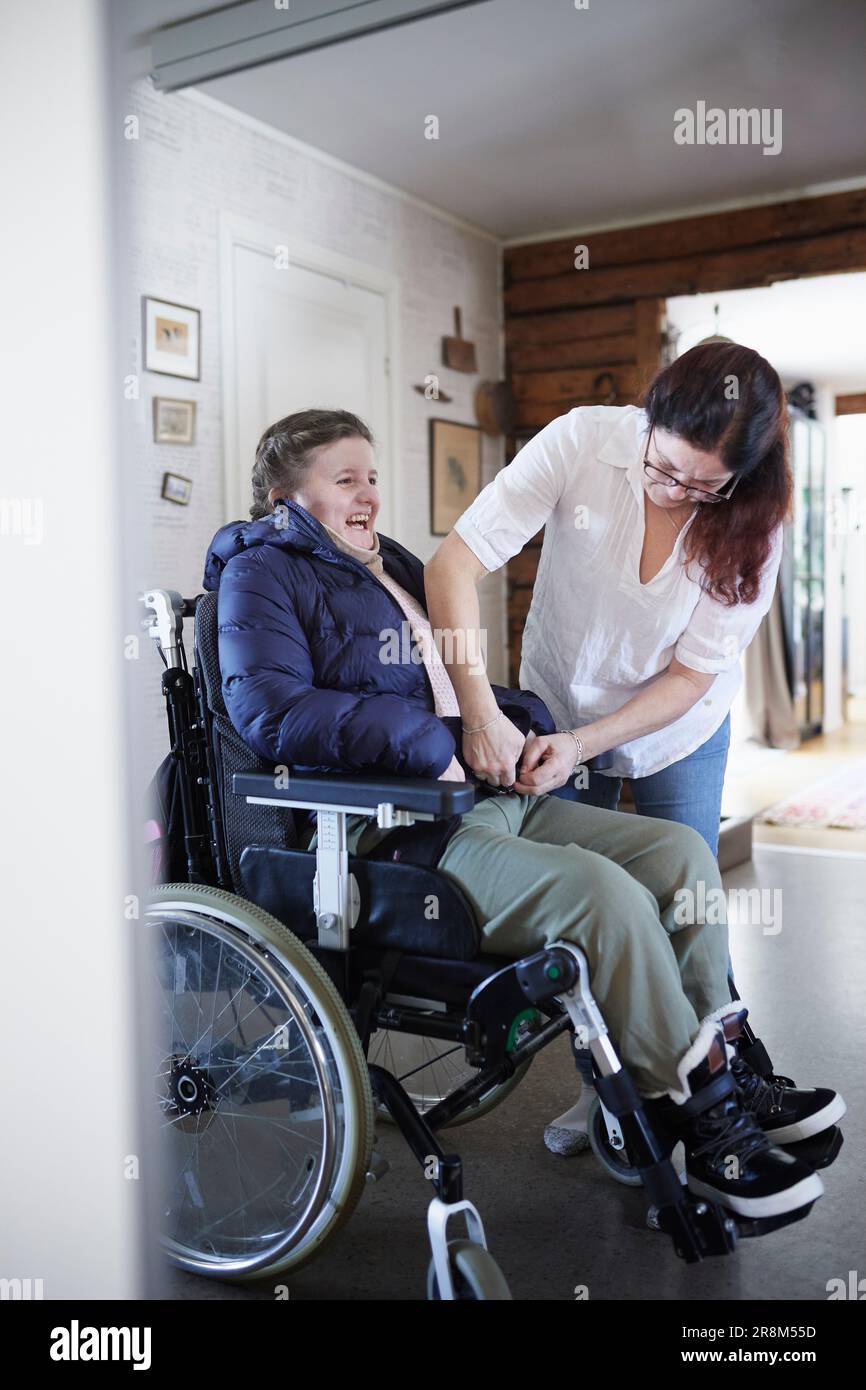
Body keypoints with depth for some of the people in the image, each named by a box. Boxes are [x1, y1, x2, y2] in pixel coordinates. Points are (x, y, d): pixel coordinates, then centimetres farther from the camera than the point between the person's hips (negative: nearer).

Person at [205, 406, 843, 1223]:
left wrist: (525, 725, 9)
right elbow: (273, 712, -18)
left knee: (679, 852, -2)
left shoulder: (392, 566, 25)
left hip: (488, 797, 9)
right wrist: (434, 744, -20)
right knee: (608, 895, -26)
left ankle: (720, 1068, 6)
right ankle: (706, 1124, -10)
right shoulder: (263, 573, -1)